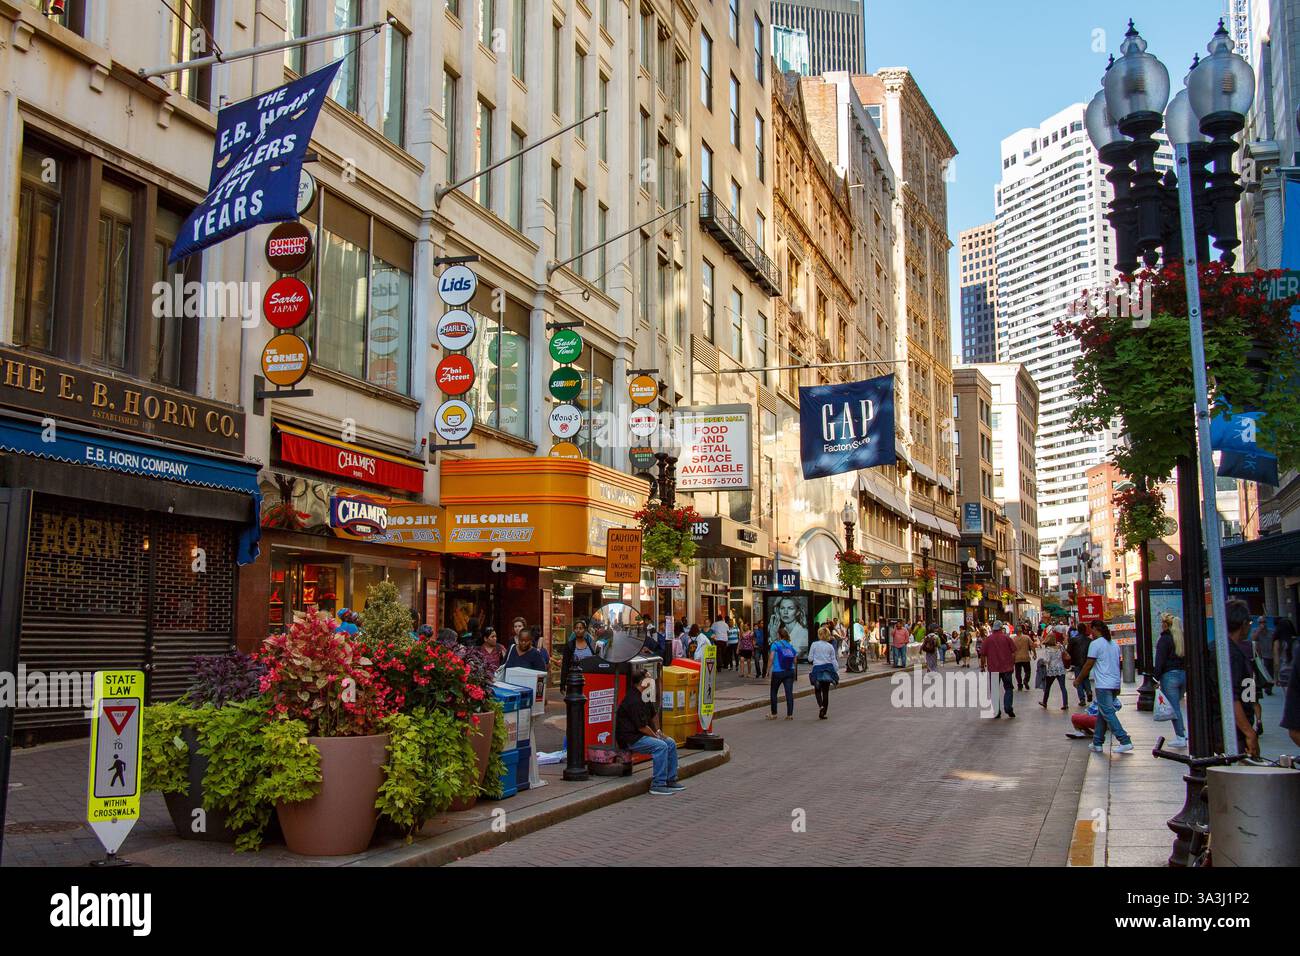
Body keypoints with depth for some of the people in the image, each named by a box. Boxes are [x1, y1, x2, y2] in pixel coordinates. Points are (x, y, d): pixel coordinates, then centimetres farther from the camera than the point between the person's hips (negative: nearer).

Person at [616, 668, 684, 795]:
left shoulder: (644, 697, 10)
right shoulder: (633, 700, -23)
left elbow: (654, 714, 27)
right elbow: (642, 726, -21)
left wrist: (657, 730, 16)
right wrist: (655, 736, -8)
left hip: (640, 735, 11)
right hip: (630, 739, -11)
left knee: (671, 743, 5)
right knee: (660, 746, -26)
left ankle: (670, 780, 11)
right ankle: (657, 785, -22)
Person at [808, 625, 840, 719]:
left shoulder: (814, 645, -5)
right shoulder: (830, 646, 0)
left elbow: (810, 659, -2)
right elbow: (834, 660, 2)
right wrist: (837, 671, 9)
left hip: (817, 669, -2)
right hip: (828, 668, 2)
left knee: (817, 690, 13)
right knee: (826, 691, 8)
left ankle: (820, 705, -14)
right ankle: (823, 713, 8)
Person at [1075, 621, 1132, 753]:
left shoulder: (1095, 644, -9)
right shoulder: (1115, 644, 15)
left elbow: (1089, 664, -9)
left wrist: (1078, 680, 3)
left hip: (1103, 685, -8)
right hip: (1115, 684, 8)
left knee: (1108, 713, -9)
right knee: (1102, 713, 13)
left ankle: (1125, 741, -17)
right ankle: (1097, 743, 16)